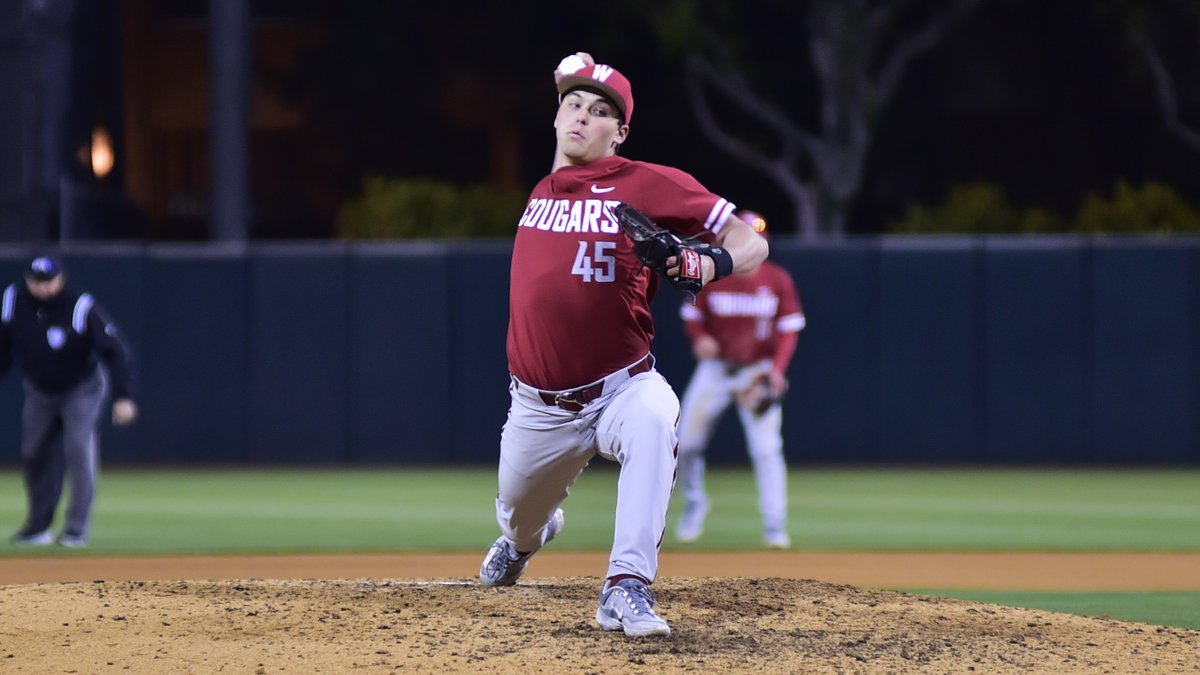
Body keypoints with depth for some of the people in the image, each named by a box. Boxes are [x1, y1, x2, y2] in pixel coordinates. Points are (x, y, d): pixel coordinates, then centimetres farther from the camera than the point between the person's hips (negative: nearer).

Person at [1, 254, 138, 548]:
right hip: (39, 390, 5)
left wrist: (123, 397, -37)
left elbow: (115, 349, -29)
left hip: (81, 389, -5)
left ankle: (76, 529, -12)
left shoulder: (81, 308, -28)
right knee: (34, 454, 6)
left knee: (78, 449, -17)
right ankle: (38, 526, 20)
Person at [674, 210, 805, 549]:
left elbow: (789, 328, -1)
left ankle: (775, 527, -6)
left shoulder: (777, 279, -3)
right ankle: (694, 505, 26)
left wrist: (777, 369, -15)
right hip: (715, 367, 1)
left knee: (766, 449, -10)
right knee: (687, 442, -1)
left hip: (758, 372, -1)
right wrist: (700, 338, -19)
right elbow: (692, 315, 4)